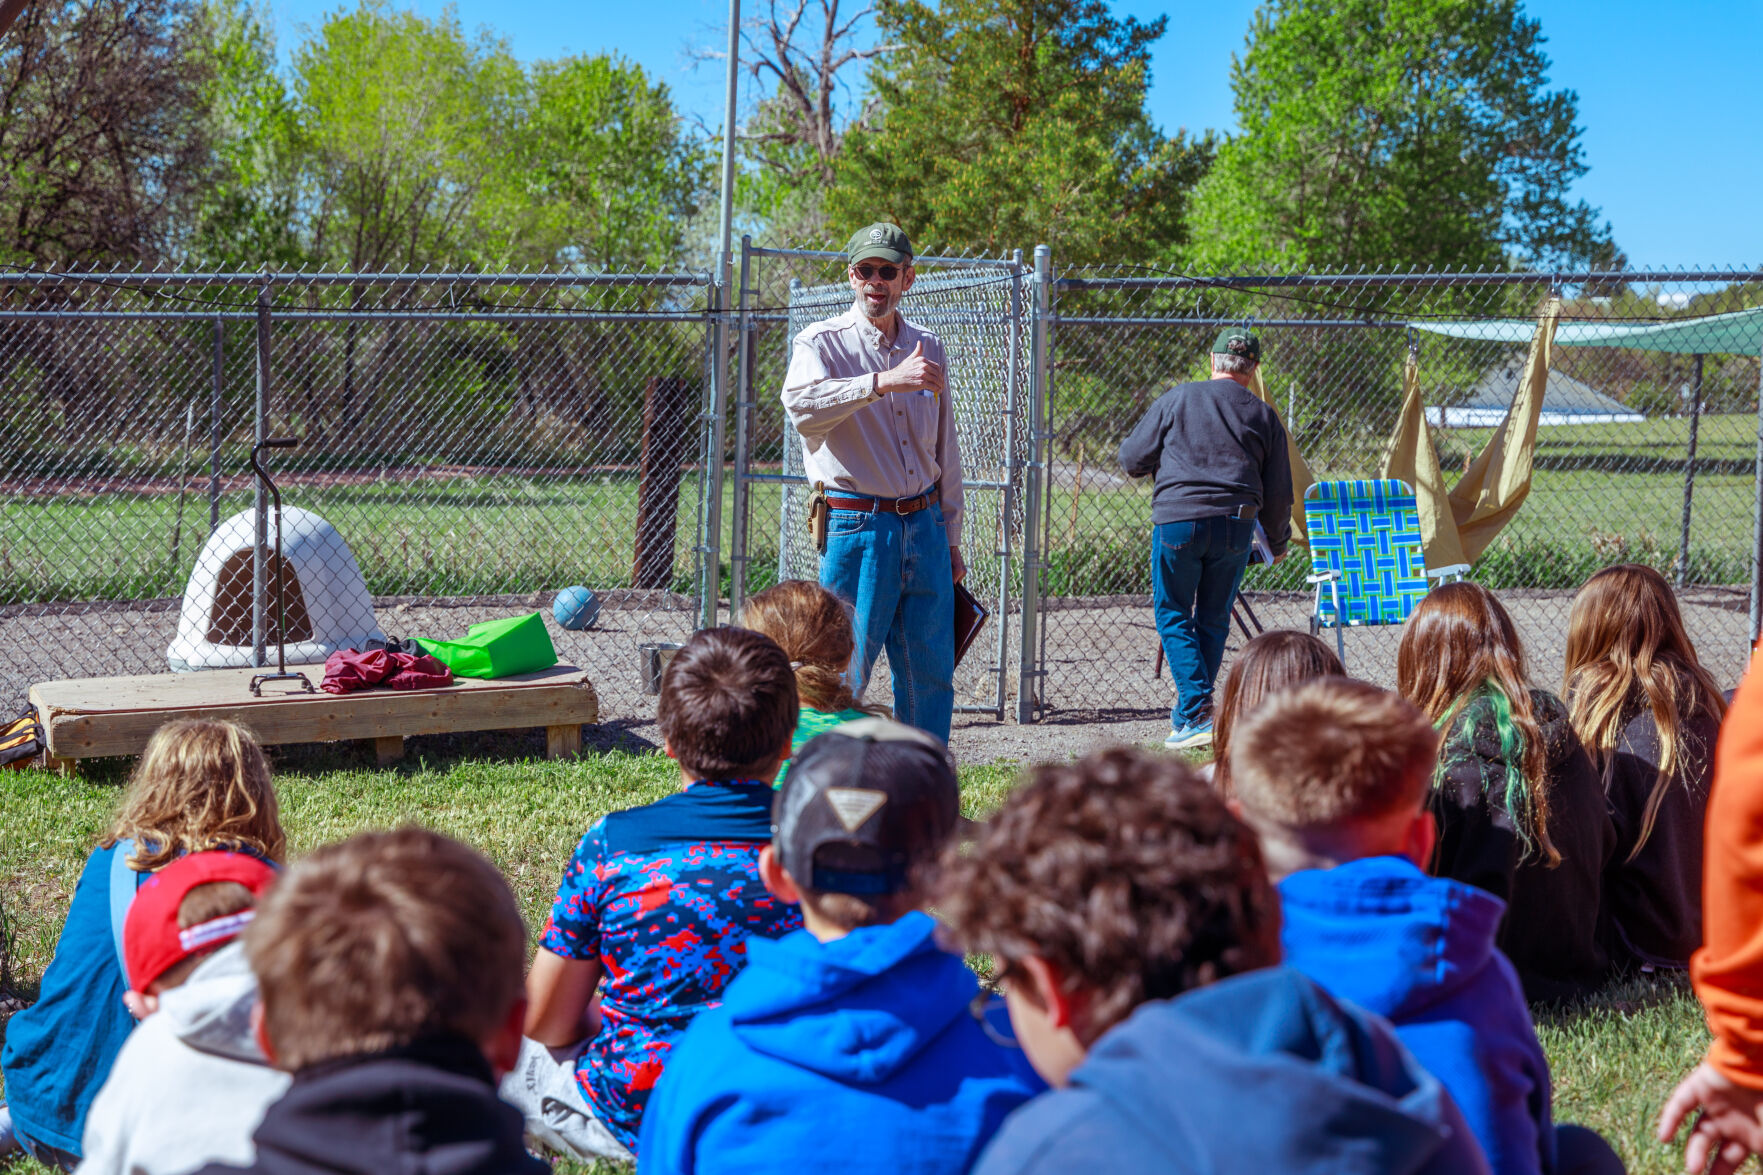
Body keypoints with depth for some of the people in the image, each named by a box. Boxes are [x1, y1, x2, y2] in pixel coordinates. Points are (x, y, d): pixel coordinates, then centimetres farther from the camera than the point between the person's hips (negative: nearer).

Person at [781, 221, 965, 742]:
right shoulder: (822, 342, -3)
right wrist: (884, 381, -35)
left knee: (931, 675, 7)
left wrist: (949, 537, 19)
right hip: (856, 527, -5)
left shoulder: (928, 349, 14)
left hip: (924, 526, 5)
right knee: (843, 677, -4)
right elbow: (802, 406, -26)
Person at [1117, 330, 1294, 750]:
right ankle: (1188, 712, 20)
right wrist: (1277, 542, 28)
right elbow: (1278, 492, 13)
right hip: (1235, 526, 2)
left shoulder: (1176, 399, 3)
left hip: (1177, 520, -2)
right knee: (1213, 621, 14)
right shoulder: (1263, 416, 9)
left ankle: (1197, 712, -7)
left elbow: (1132, 459, 6)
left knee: (1174, 617, 6)